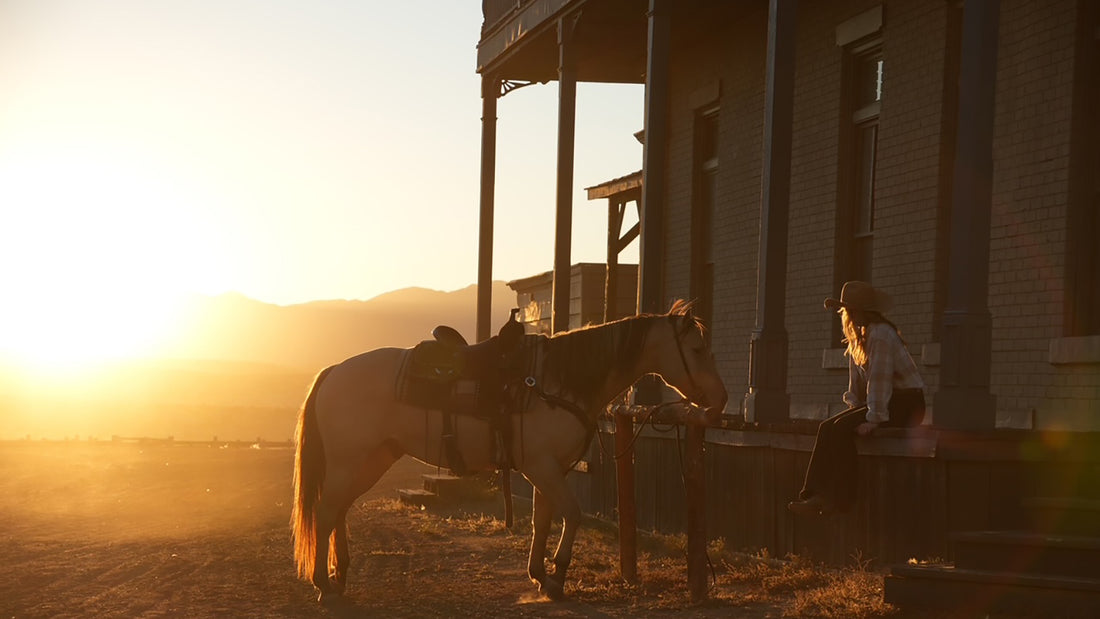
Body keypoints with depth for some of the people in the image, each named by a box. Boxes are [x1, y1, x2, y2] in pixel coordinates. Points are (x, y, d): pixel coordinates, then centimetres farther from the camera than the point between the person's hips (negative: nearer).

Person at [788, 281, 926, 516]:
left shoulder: (880, 335, -19)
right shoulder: (859, 336, 13)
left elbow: (880, 378, -23)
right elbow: (857, 381, 16)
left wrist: (874, 419, -24)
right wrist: (854, 409, 5)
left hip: (906, 404, -9)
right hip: (888, 399, 9)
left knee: (842, 428, -24)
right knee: (827, 427, -7)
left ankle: (839, 499, -21)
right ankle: (816, 495, -15)